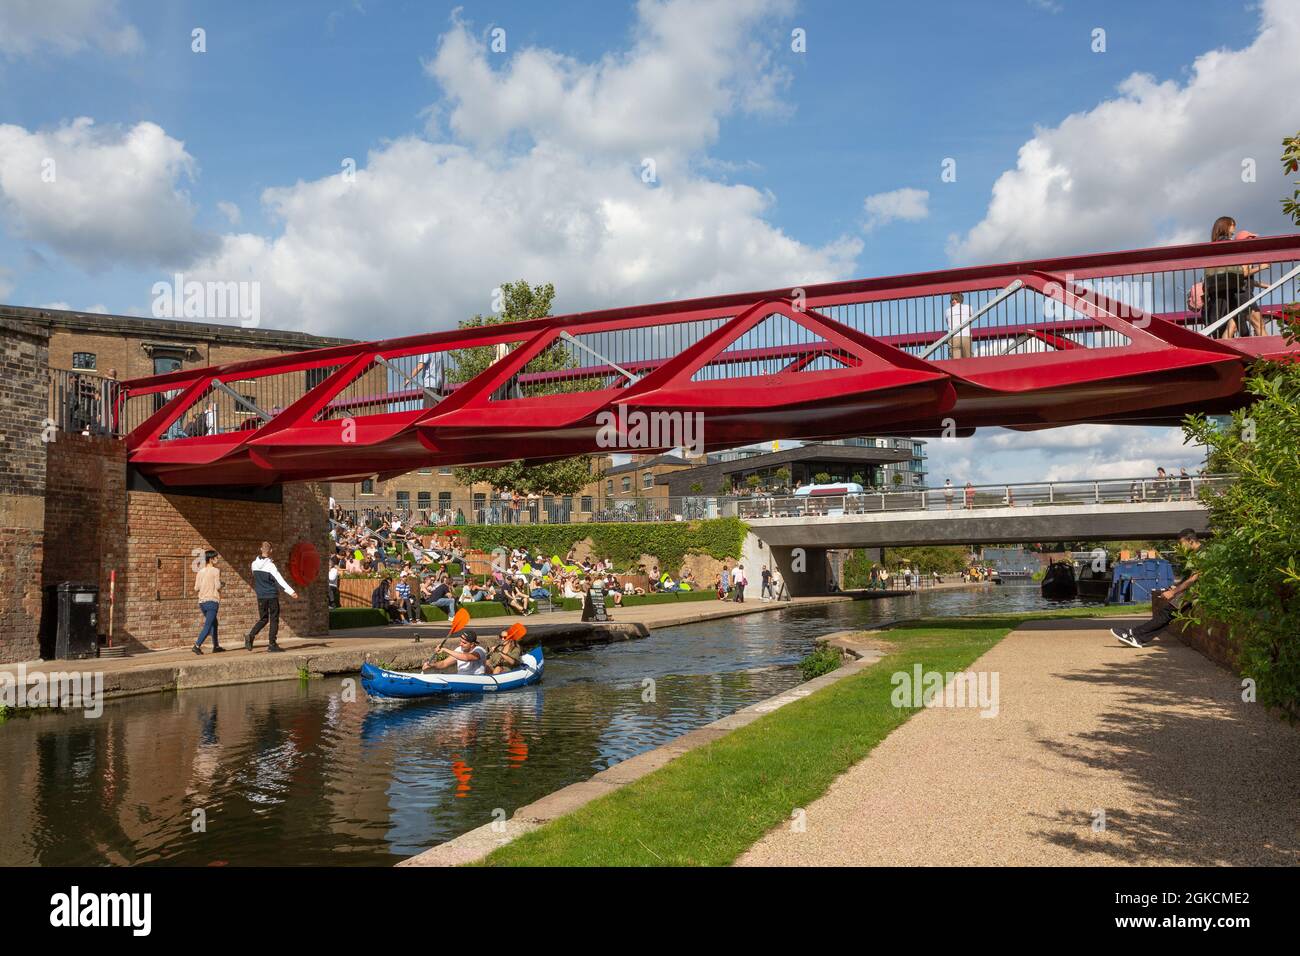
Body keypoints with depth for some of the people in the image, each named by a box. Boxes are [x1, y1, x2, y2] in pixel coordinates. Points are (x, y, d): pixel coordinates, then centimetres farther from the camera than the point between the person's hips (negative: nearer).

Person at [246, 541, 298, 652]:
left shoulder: (254, 563, 3)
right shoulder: (270, 565, -13)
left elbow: (256, 578, 16)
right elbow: (280, 580, -18)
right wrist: (291, 592, -19)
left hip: (261, 596, 5)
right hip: (272, 595, -5)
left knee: (263, 619, 15)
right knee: (274, 620, 3)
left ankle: (250, 636, -7)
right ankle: (272, 645, 1)